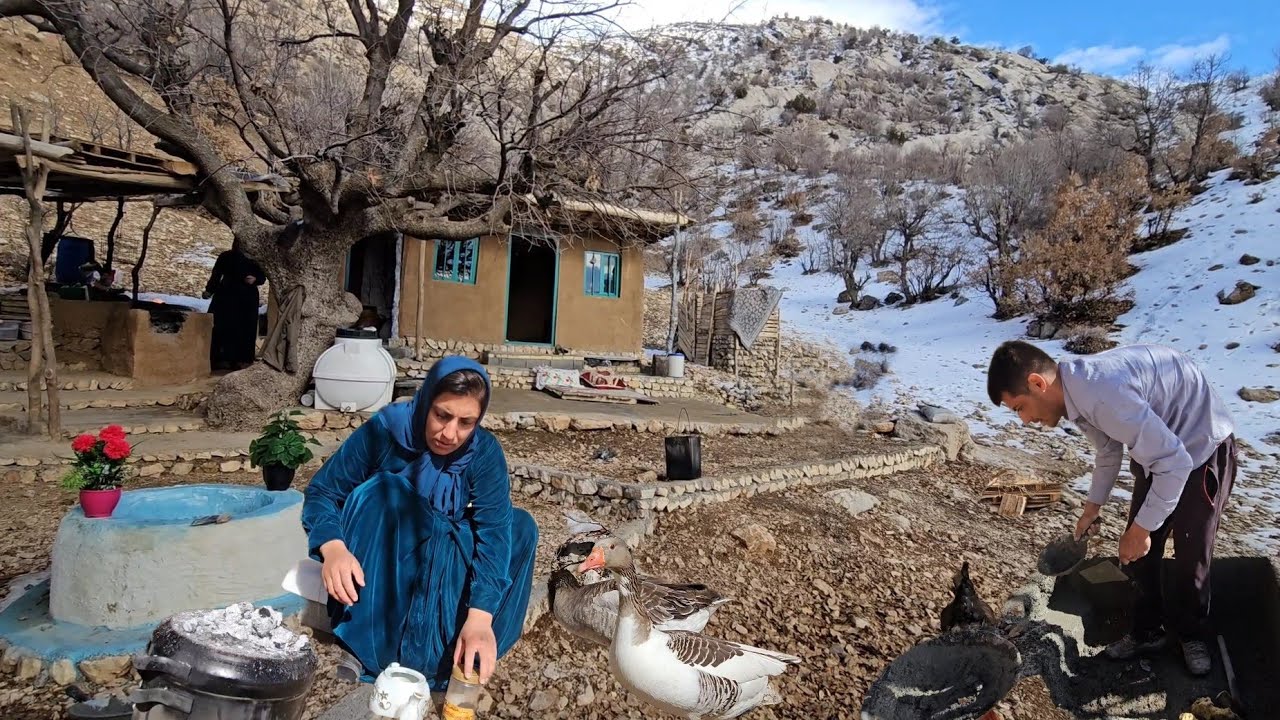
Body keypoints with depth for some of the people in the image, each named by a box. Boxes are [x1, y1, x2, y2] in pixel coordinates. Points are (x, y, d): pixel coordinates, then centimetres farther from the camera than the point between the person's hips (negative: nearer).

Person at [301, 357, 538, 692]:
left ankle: (441, 655, -18)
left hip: (445, 564, 3)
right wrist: (333, 547, -39)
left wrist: (479, 618, -43)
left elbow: (494, 532, -27)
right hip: (373, 562, -2)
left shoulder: (485, 453, -18)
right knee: (383, 489, -30)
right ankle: (367, 648, -27)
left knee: (518, 525, -19)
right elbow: (322, 491, -16)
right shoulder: (385, 429, -22)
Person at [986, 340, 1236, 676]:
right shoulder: (1078, 390, -9)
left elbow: (1175, 463, -34)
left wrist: (1142, 528, -25)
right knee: (1140, 553, 9)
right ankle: (1147, 631, 26)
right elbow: (1109, 449, 10)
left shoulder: (1103, 393, -39)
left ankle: (1192, 636, 26)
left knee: (1191, 554, 2)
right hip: (1158, 449, 8)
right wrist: (1093, 505, 12)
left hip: (1203, 448, -8)